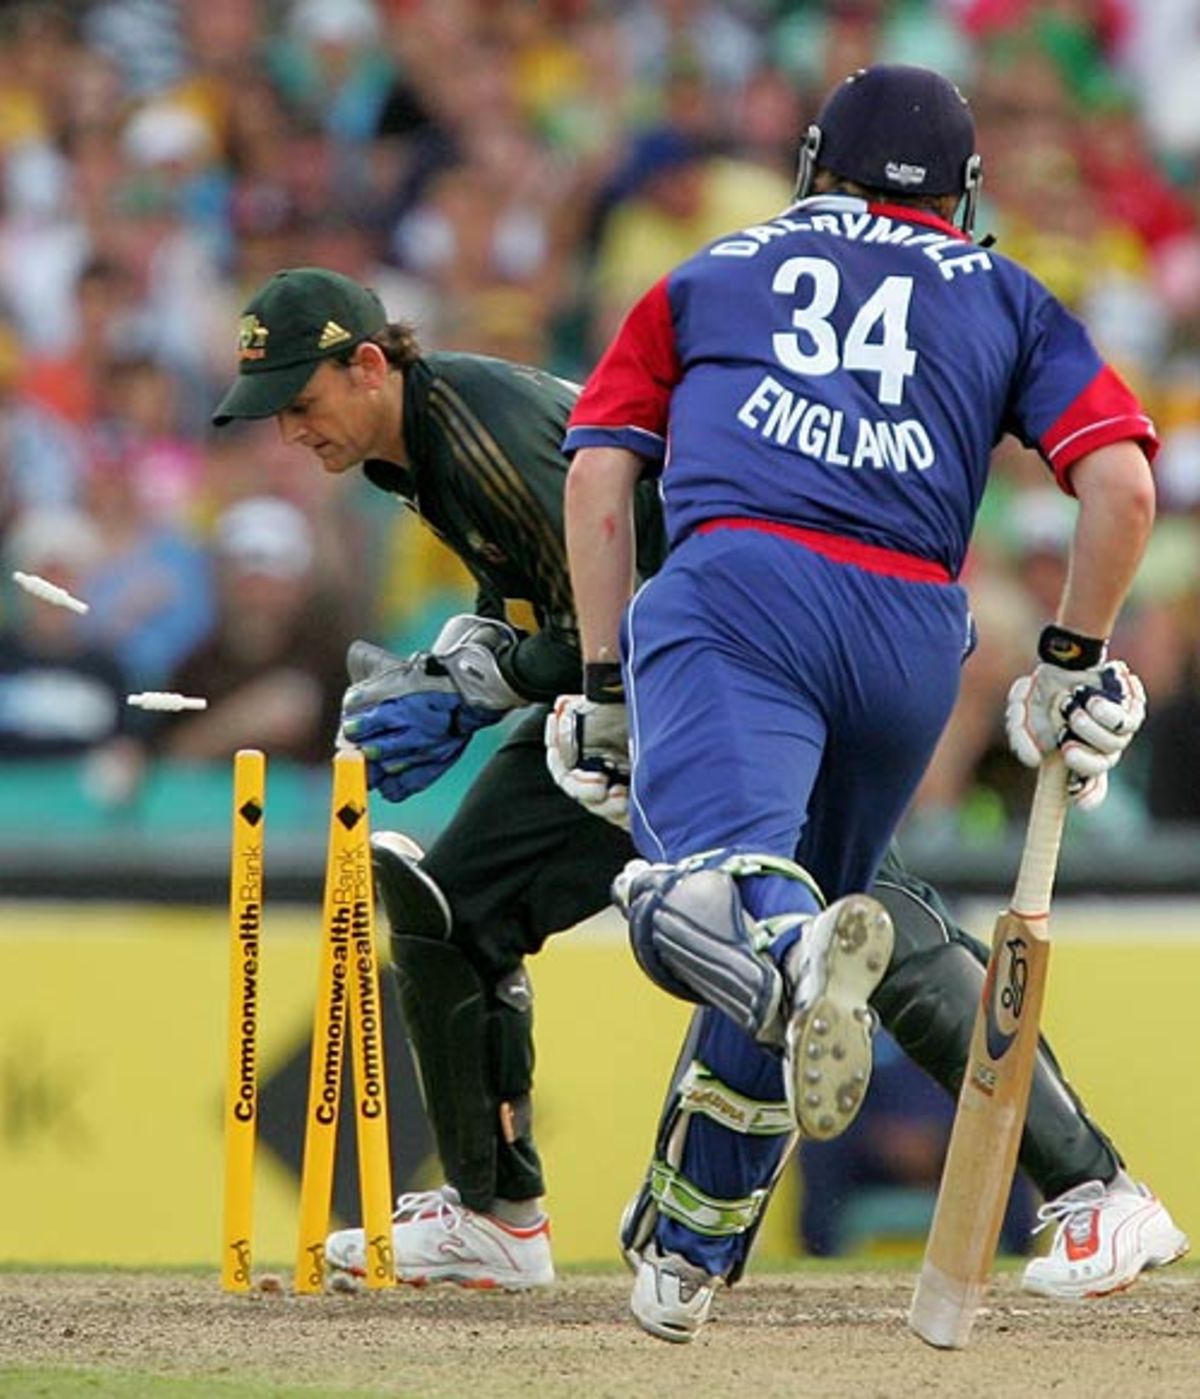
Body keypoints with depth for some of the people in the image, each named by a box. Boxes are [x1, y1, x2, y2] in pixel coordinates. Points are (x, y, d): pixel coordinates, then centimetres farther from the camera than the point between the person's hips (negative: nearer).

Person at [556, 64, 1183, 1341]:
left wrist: (608, 689, 15)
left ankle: (799, 953, -59)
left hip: (737, 580, -2)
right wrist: (1072, 664, 19)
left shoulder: (708, 277, 28)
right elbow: (1121, 485, 10)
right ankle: (686, 1257, 23)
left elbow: (598, 473, 16)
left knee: (698, 888, -24)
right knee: (782, 919, 20)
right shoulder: (1004, 297, 26)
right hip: (915, 639, 2)